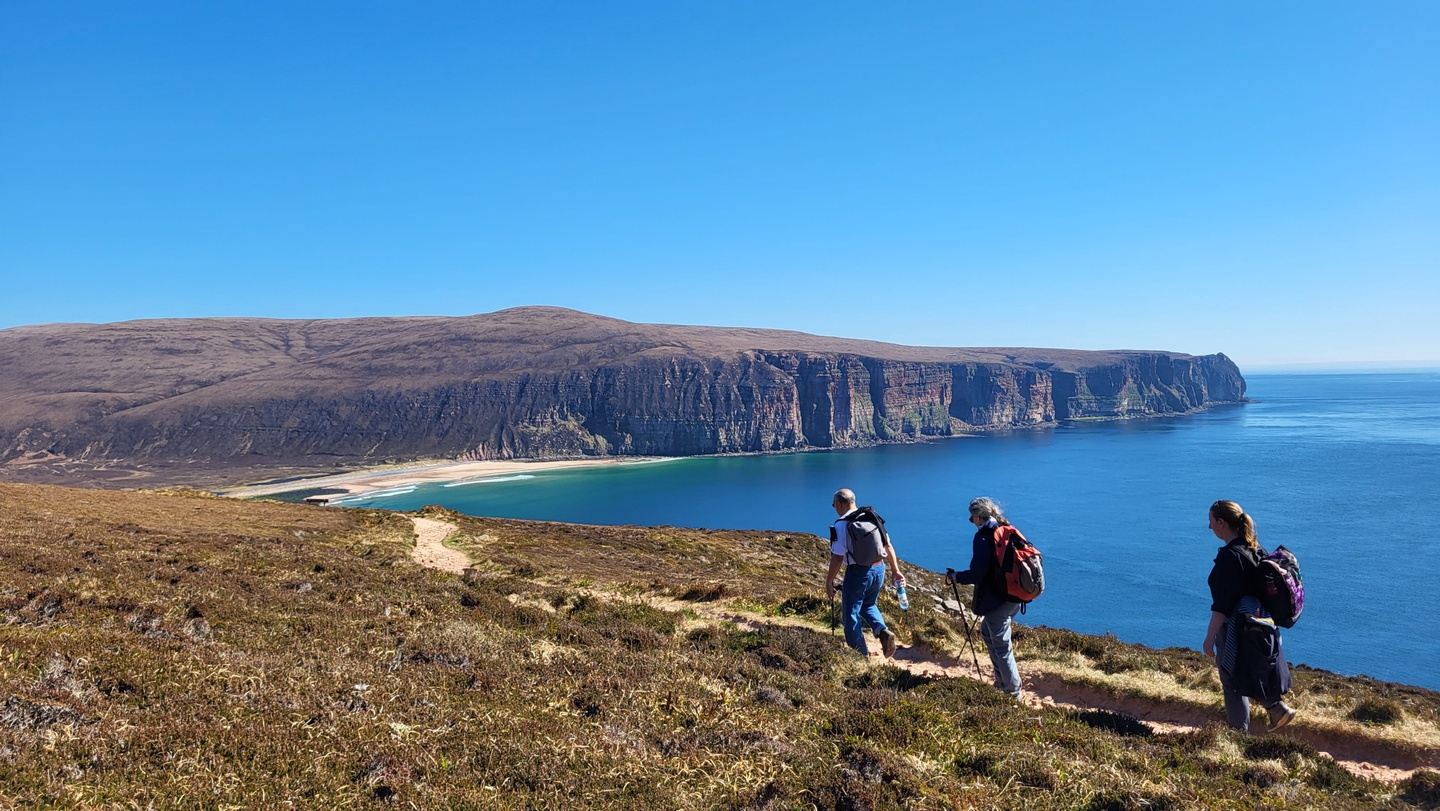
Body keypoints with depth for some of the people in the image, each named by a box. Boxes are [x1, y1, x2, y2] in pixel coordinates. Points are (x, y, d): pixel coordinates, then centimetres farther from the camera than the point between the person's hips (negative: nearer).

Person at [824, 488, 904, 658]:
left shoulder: (841, 525, -13)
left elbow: (837, 558, -15)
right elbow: (889, 547, 10)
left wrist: (829, 582, -5)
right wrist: (896, 571, 18)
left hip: (857, 573, -6)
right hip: (879, 569, 6)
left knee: (851, 615, 9)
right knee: (868, 605, 28)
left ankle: (861, 655, 11)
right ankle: (883, 631, 3)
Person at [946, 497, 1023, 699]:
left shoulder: (983, 537, -17)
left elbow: (976, 574, -19)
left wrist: (955, 576, -2)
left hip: (996, 601, -9)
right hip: (1013, 597, 9)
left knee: (1001, 645, 4)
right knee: (988, 633, 25)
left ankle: (1013, 691, 13)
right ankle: (1002, 681, 33)